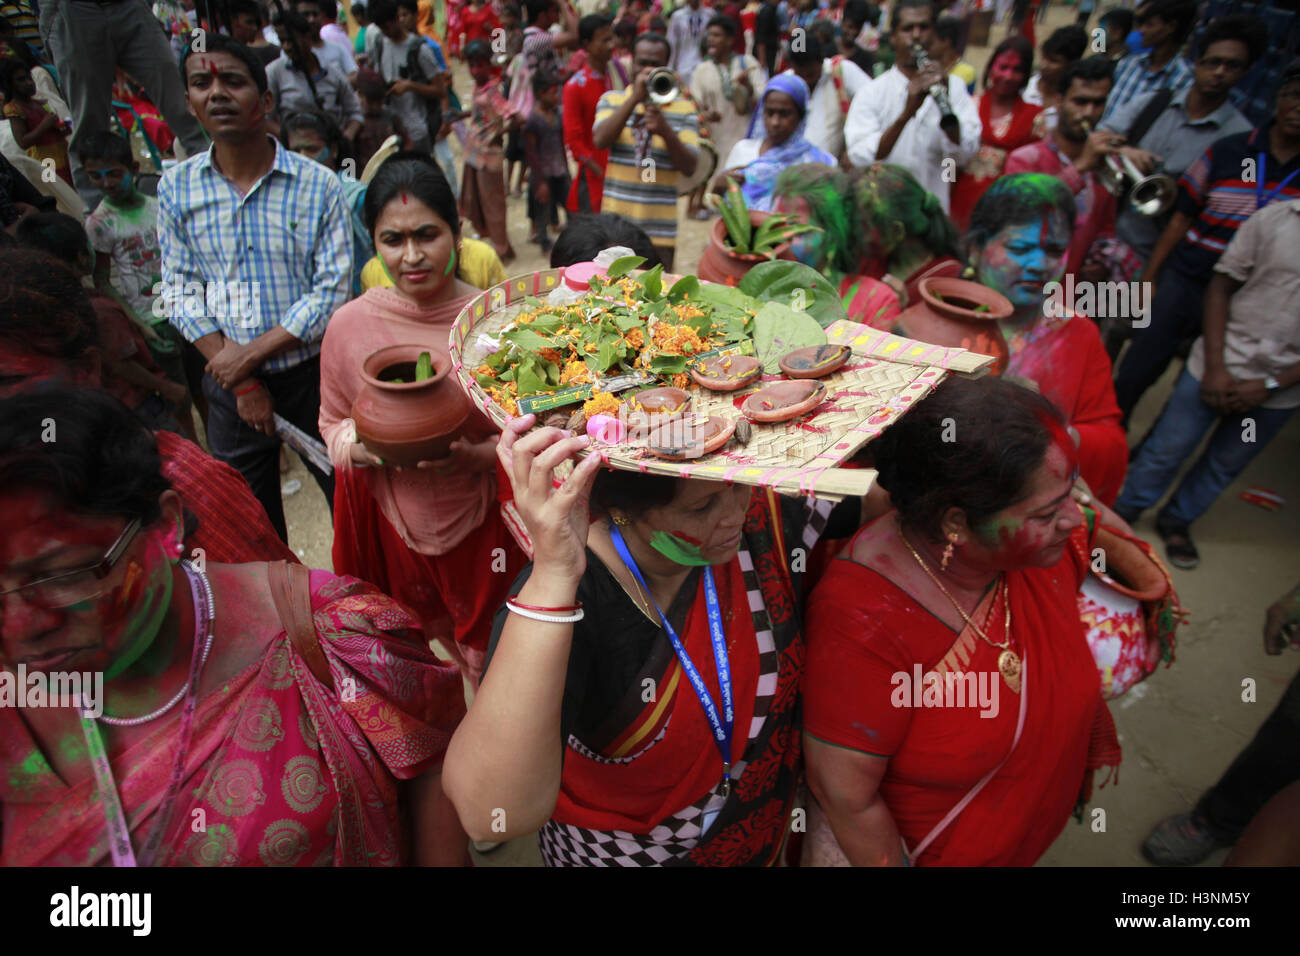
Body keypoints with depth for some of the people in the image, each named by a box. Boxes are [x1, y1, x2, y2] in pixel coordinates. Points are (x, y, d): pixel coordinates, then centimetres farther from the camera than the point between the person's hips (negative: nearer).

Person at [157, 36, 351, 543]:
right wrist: (239, 383, -8)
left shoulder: (319, 186, -8)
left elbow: (332, 292, -12)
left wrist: (248, 354, -15)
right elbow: (180, 292, 1)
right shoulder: (176, 189, 0)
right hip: (229, 386, 3)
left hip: (311, 375, -2)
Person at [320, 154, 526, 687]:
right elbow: (332, 422, 8)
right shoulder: (349, 325, -6)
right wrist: (362, 446, -14)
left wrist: (474, 455, -24)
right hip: (391, 521, 2)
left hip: (482, 522, -2)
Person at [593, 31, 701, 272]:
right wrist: (635, 97, -16)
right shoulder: (612, 100, 9)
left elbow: (689, 167, -5)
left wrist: (665, 130, -20)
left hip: (659, 226, -1)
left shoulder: (684, 109, 6)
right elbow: (600, 140, -12)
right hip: (616, 221, 1)